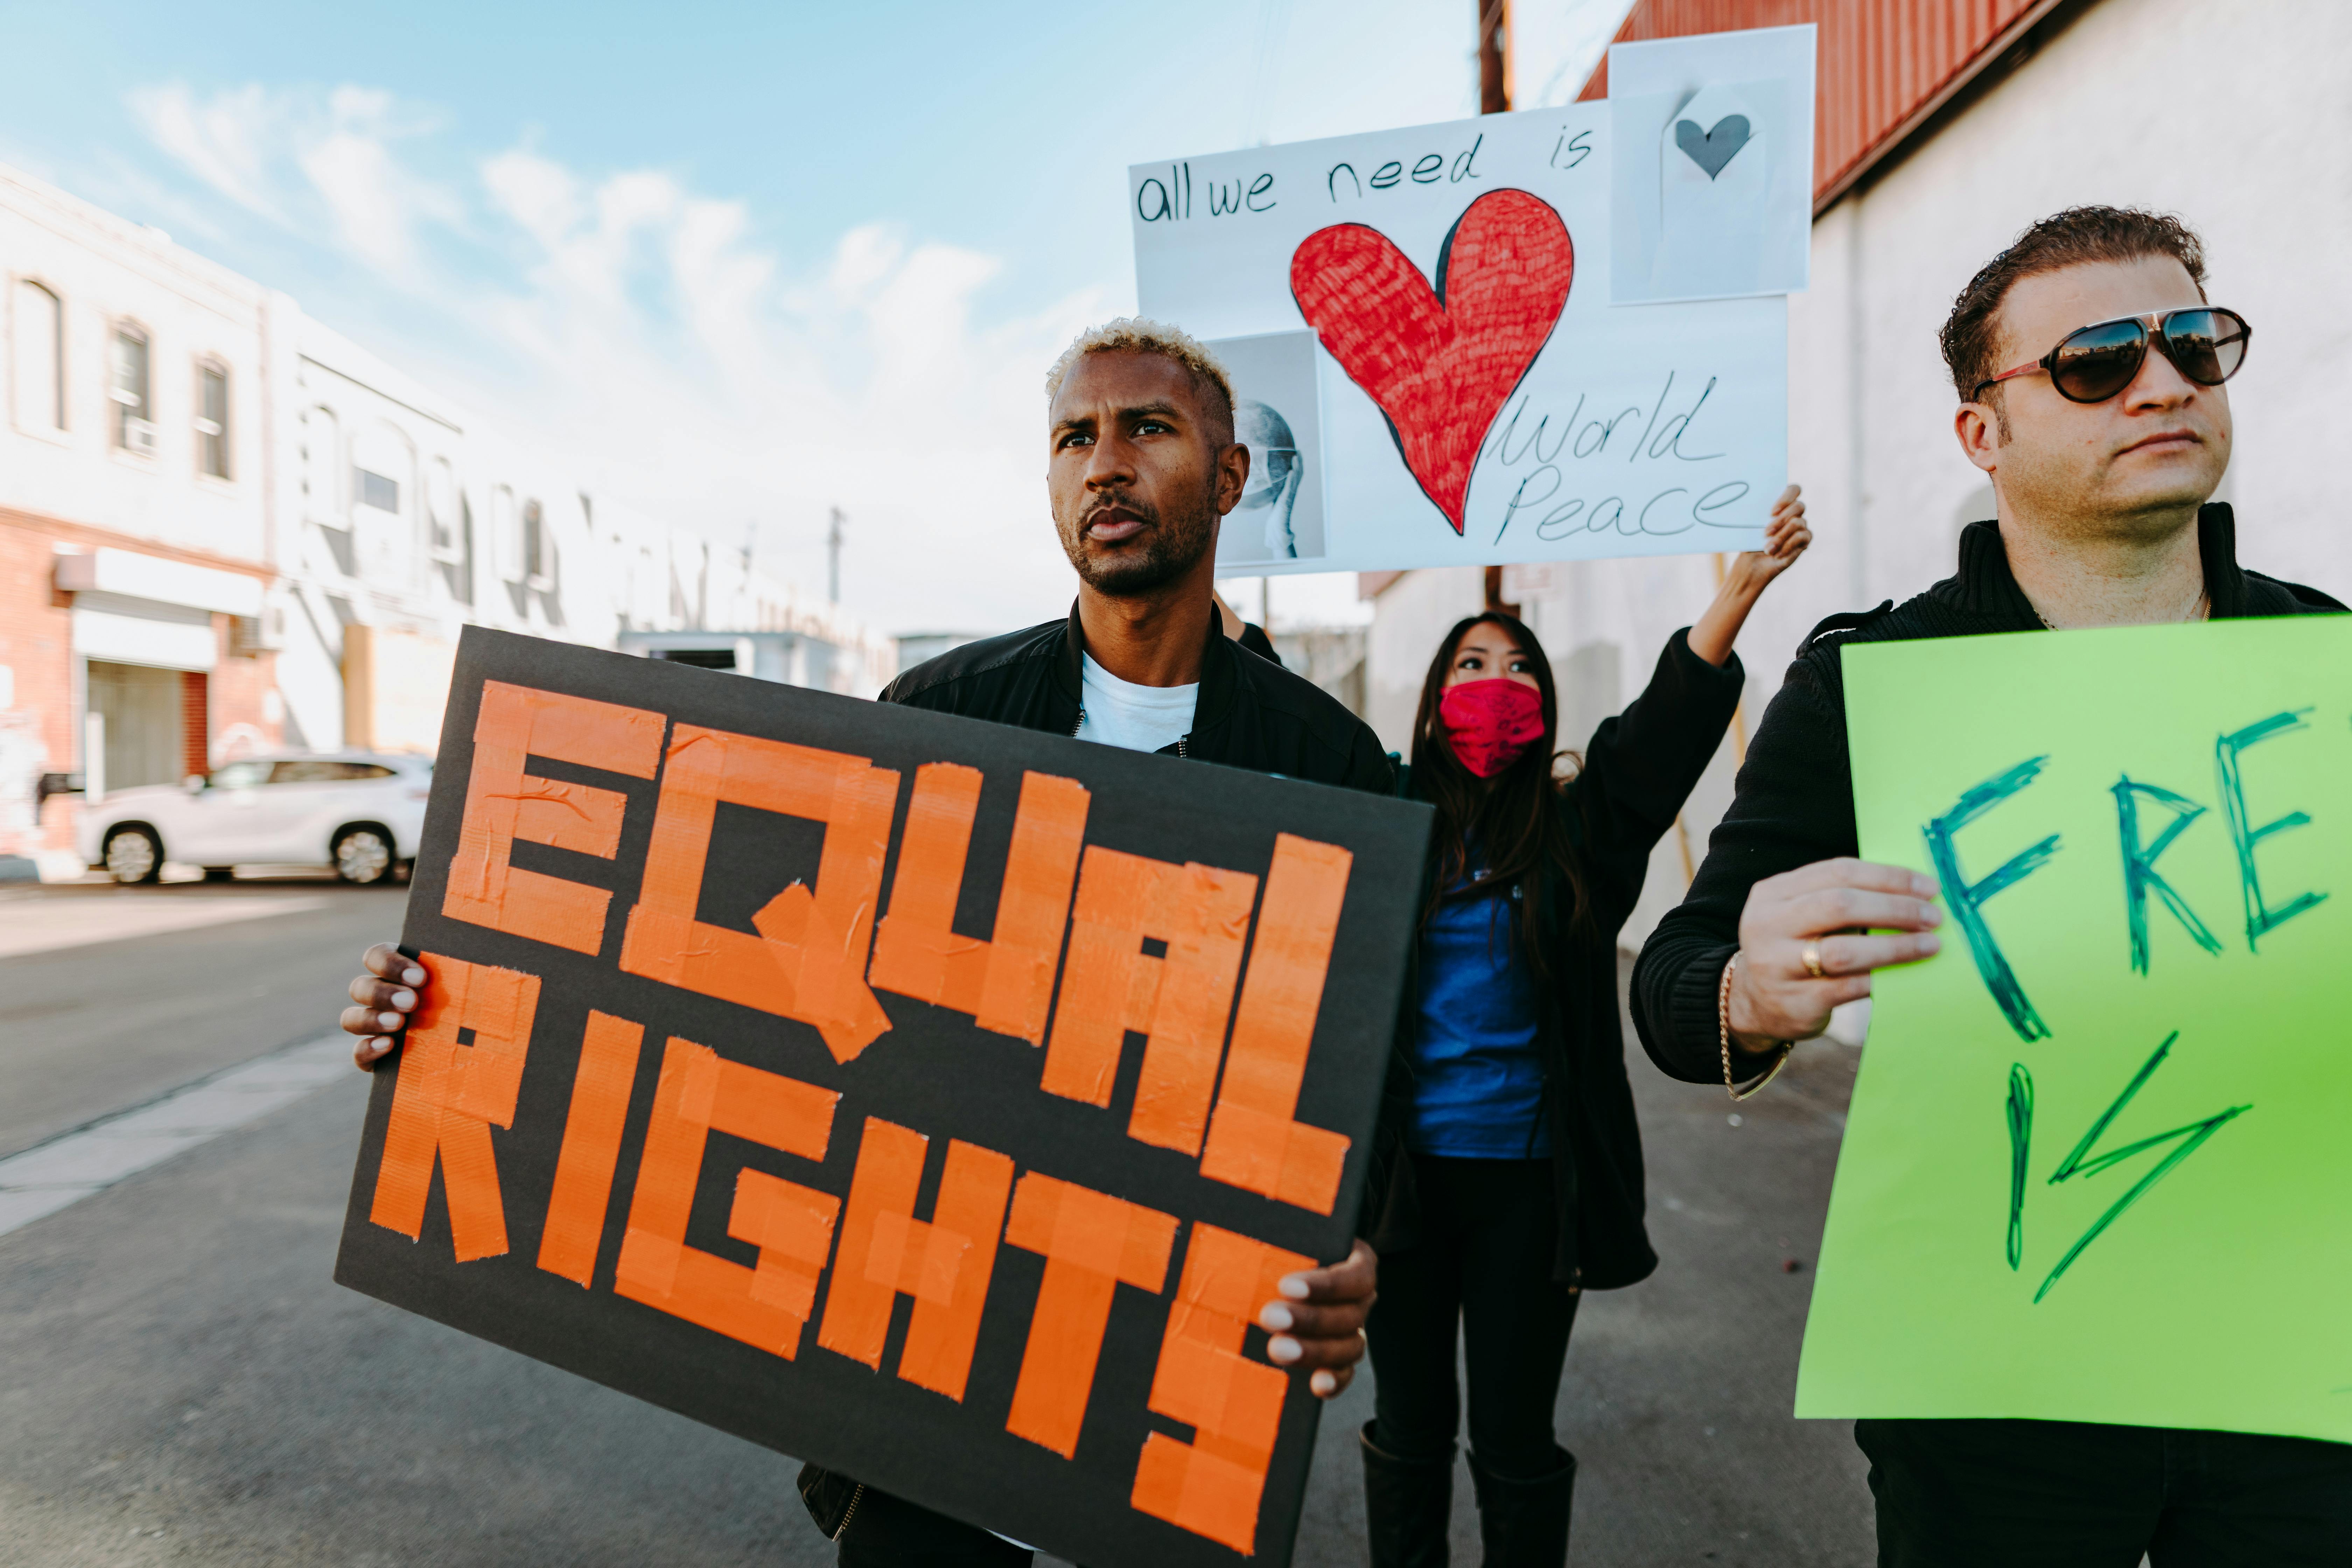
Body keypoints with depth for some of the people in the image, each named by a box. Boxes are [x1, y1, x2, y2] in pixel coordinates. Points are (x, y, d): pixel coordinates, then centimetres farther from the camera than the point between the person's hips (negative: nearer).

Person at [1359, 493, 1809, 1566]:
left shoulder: (1575, 828, -1)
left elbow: (1663, 733, -14)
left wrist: (1743, 586, -27)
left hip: (1528, 1177, 0)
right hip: (1401, 1166, 1)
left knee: (1514, 1444, 12)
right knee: (1409, 1425, 17)